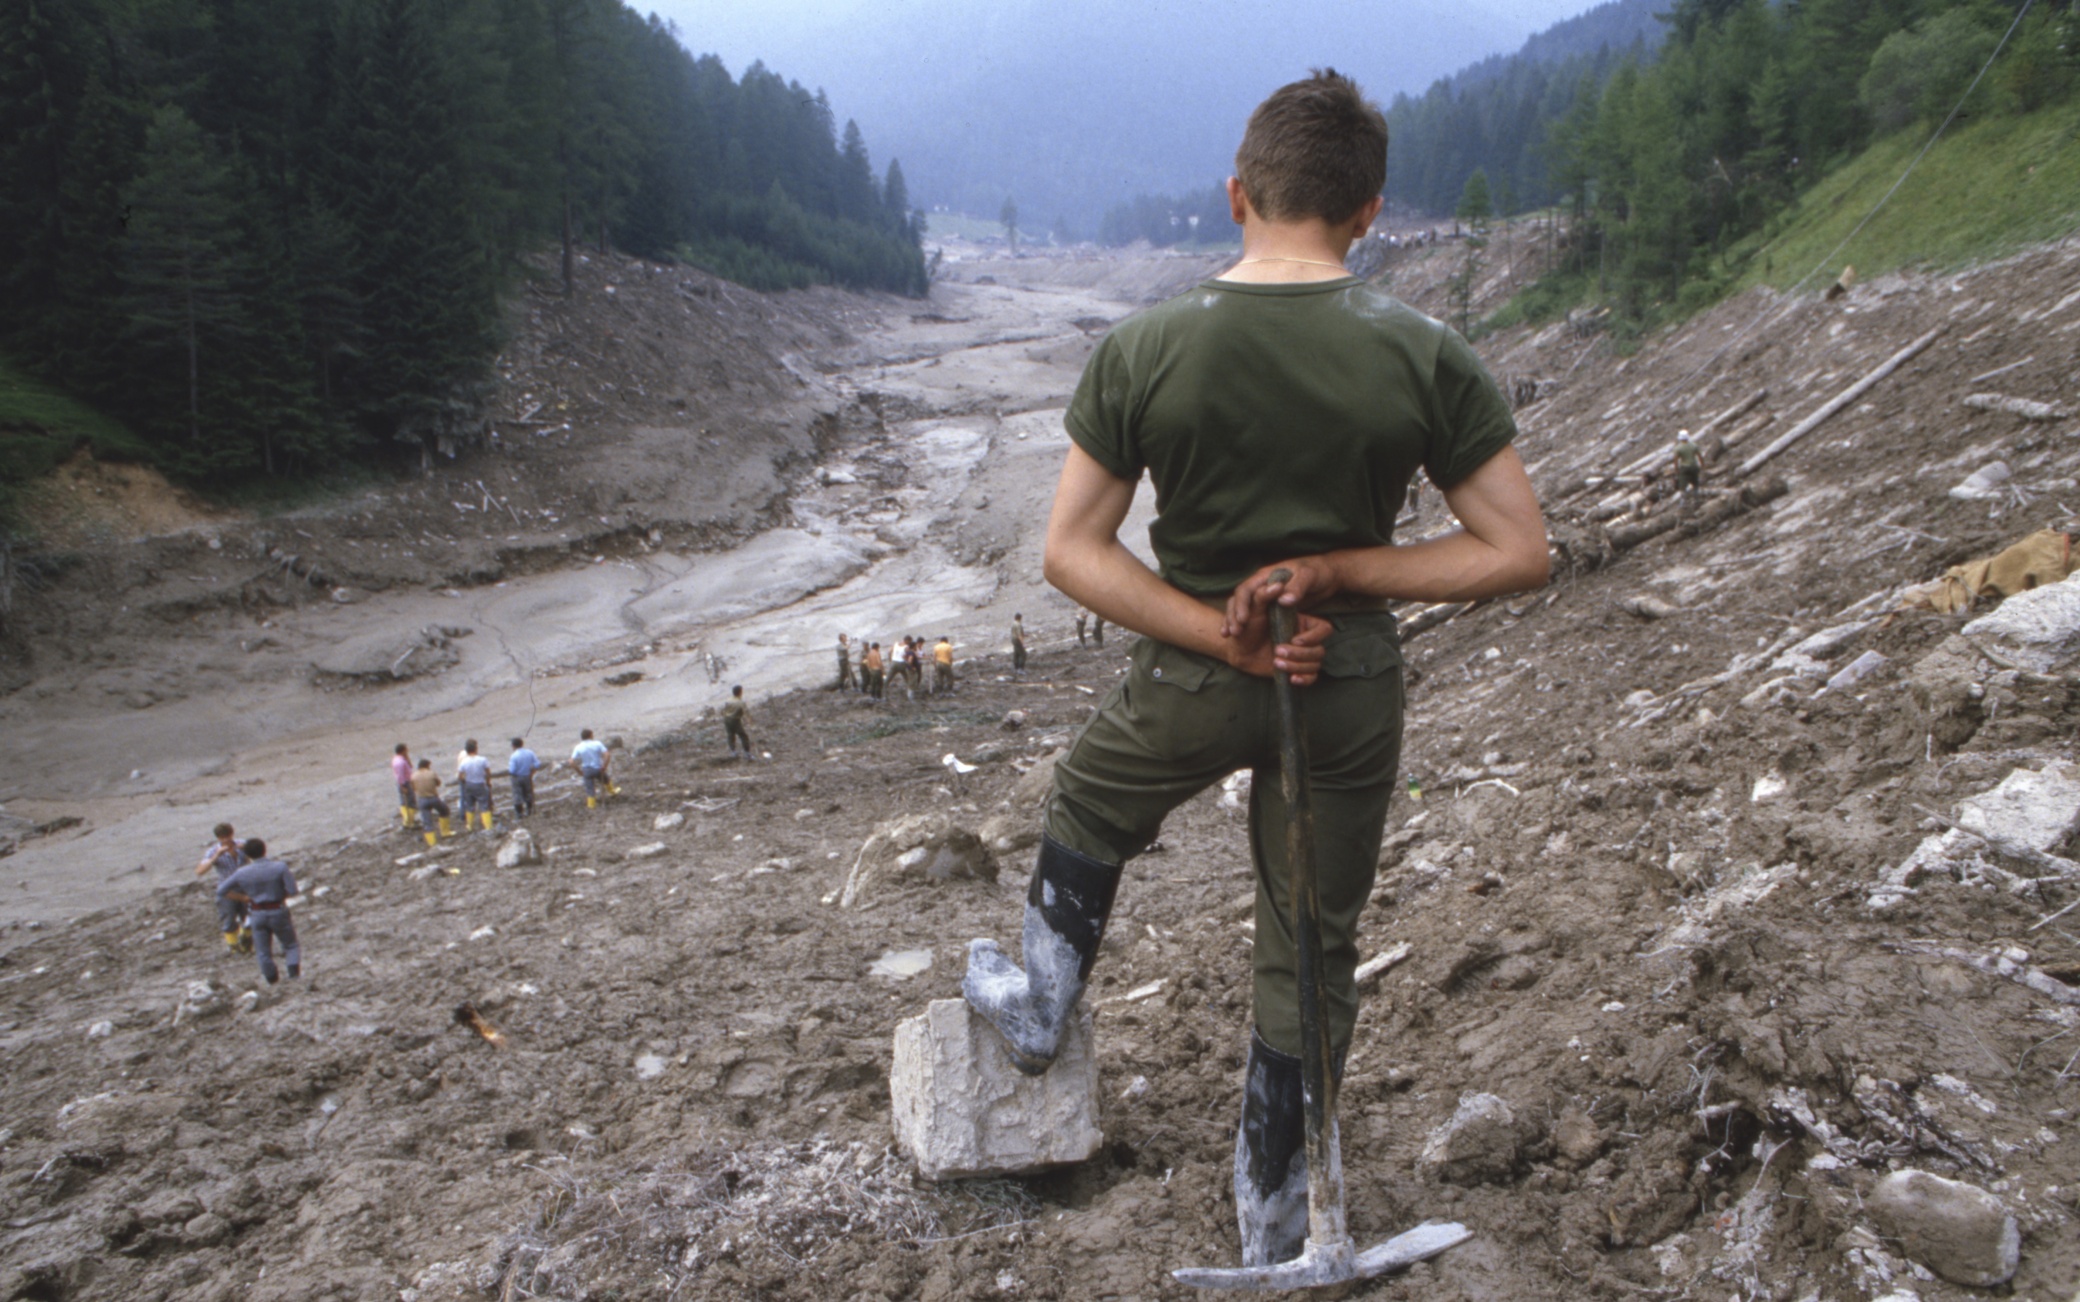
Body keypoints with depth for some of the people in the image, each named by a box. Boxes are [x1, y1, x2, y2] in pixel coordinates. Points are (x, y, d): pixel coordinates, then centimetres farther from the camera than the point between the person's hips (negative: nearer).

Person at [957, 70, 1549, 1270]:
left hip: (1195, 686, -1)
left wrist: (1219, 634, -13)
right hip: (1353, 695, 1)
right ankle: (1274, 1211, 33)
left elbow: (1071, 553, -11)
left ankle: (1044, 1004, 49)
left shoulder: (1144, 353, -12)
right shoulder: (1427, 359, -12)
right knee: (1312, 951, 17)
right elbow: (1518, 553, -9)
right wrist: (1336, 569, -11)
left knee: (1089, 800, 32)